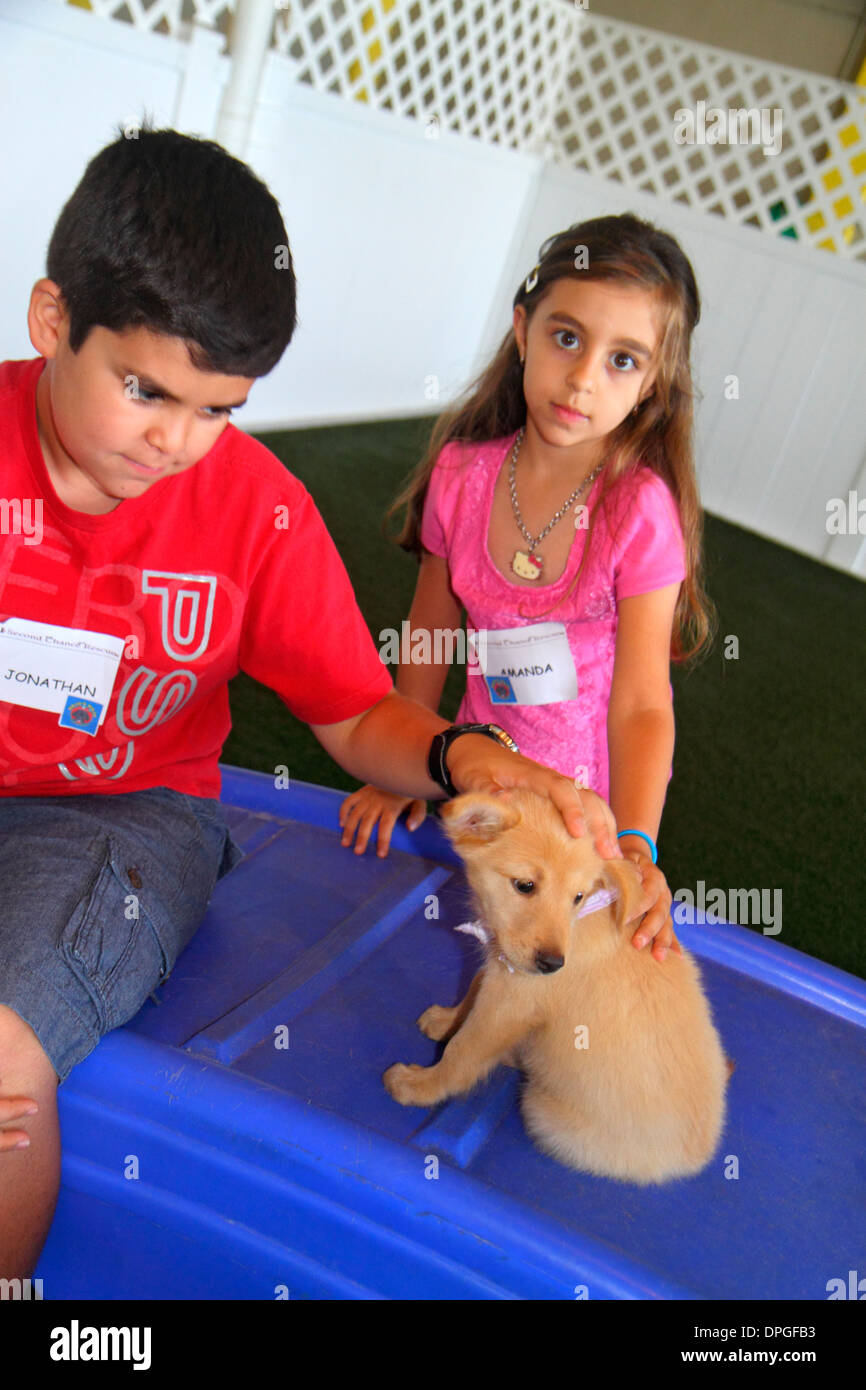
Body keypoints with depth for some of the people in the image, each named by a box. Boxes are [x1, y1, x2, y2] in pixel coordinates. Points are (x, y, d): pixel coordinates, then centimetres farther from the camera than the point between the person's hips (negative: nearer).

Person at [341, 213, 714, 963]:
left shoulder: (642, 511, -23)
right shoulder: (462, 476, -13)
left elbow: (640, 703, -26)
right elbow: (429, 633, -1)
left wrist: (634, 849, -39)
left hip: (596, 788, -3)